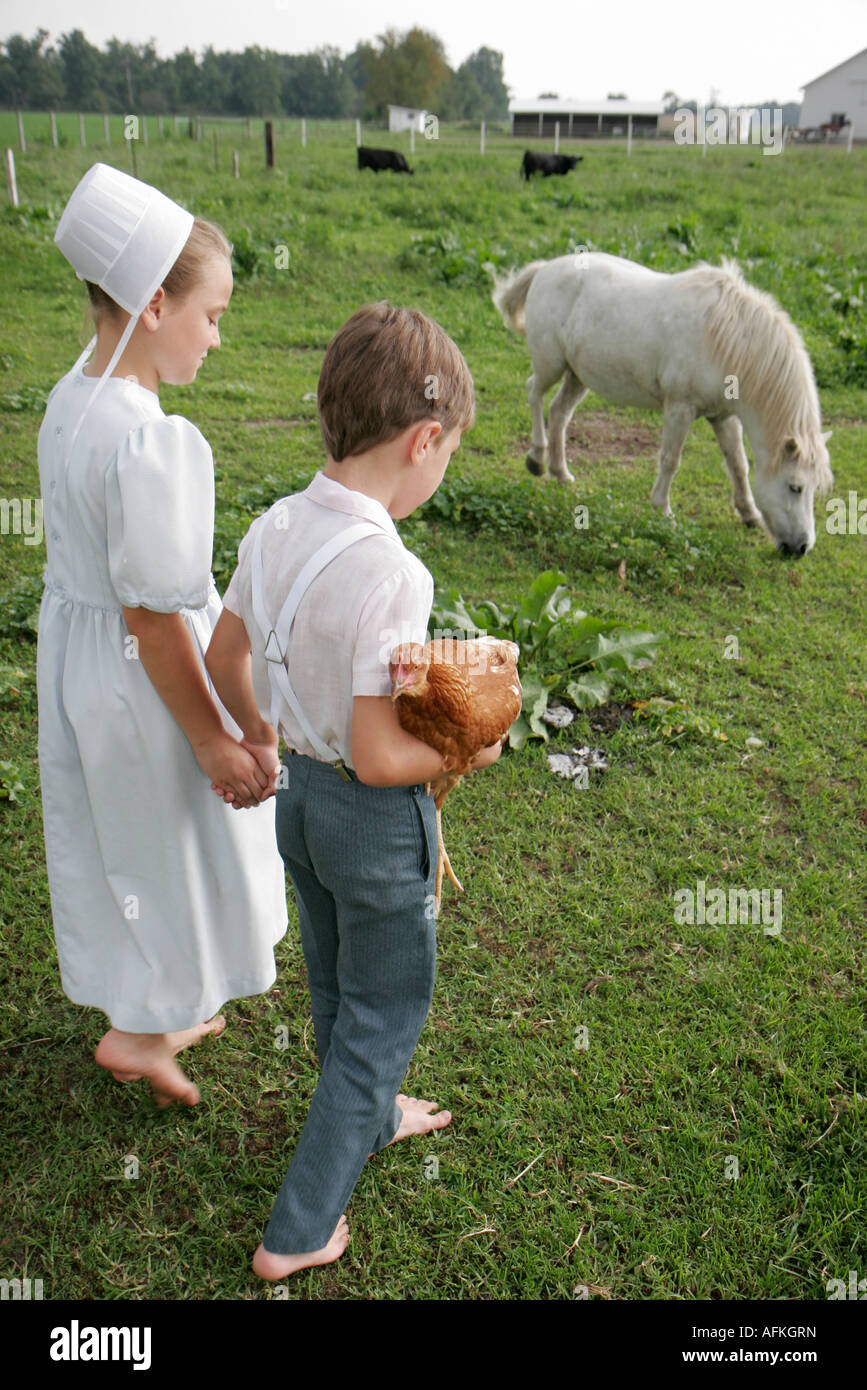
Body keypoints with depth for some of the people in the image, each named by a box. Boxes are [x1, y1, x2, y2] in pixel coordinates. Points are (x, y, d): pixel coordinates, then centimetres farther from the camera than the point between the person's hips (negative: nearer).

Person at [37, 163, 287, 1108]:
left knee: (110, 840, 23)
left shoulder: (70, 400, 0)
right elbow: (153, 617, -26)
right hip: (141, 679, -9)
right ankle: (142, 1029, 30)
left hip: (72, 649, 9)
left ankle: (150, 1007, 45)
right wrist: (213, 740, -17)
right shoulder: (153, 442, -28)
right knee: (170, 846, 13)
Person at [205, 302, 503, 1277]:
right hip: (376, 820, -7)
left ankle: (368, 1115, 55)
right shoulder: (390, 573, -30)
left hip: (299, 791, 7)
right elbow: (379, 756, -28)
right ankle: (298, 1232, 26)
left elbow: (223, 658, 6)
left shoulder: (274, 527, -7)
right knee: (384, 1011, 15)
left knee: (335, 985, 28)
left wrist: (257, 731, 24)